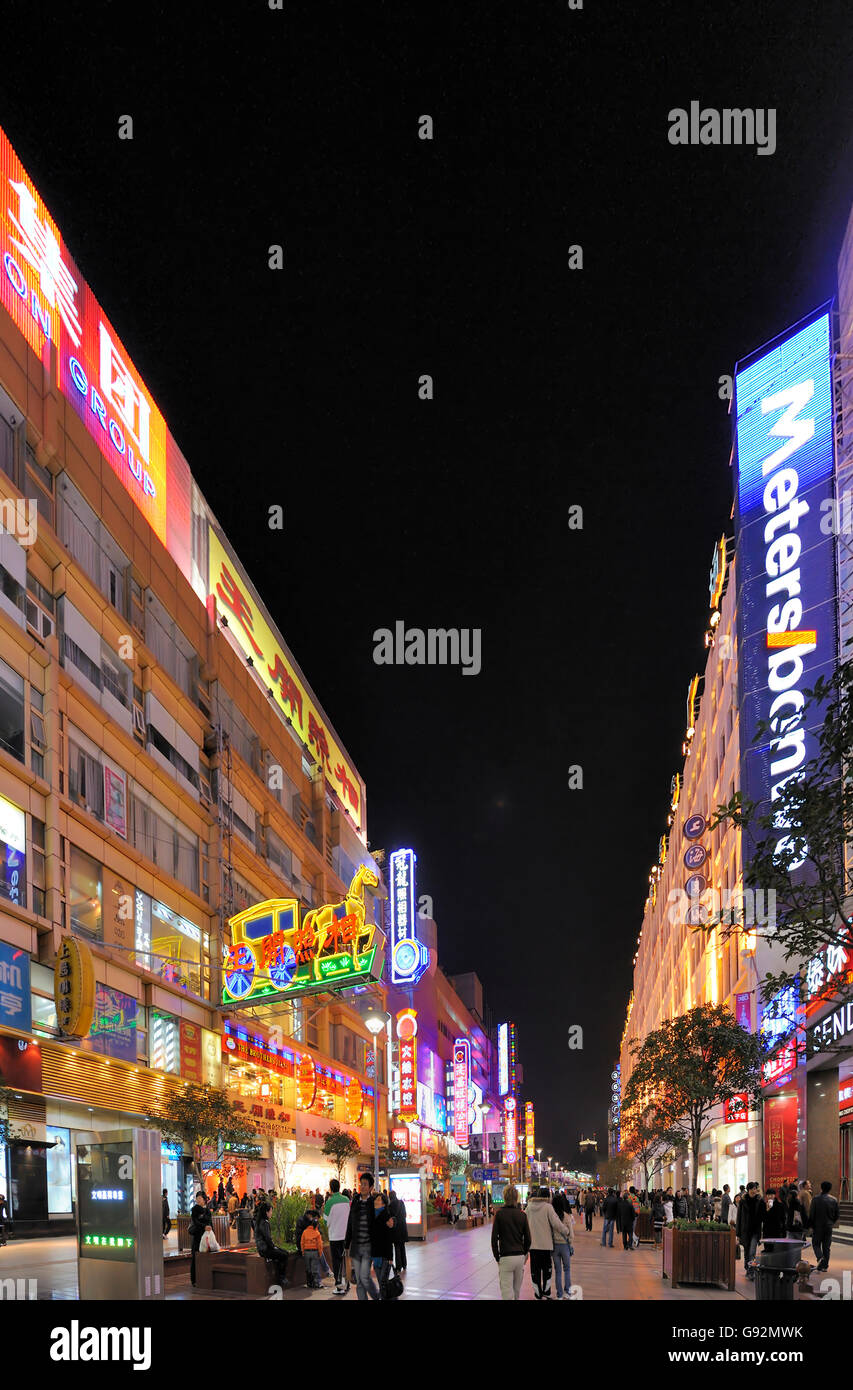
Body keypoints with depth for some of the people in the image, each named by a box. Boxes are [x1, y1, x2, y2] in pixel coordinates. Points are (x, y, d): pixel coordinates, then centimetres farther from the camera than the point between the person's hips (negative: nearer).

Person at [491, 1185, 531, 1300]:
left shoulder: (499, 1213, -5)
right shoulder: (522, 1214, 3)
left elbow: (494, 1238, -6)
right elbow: (528, 1239, 6)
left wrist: (497, 1257, 3)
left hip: (506, 1257, -4)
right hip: (520, 1256, 4)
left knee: (507, 1291, -4)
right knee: (517, 1290, 16)